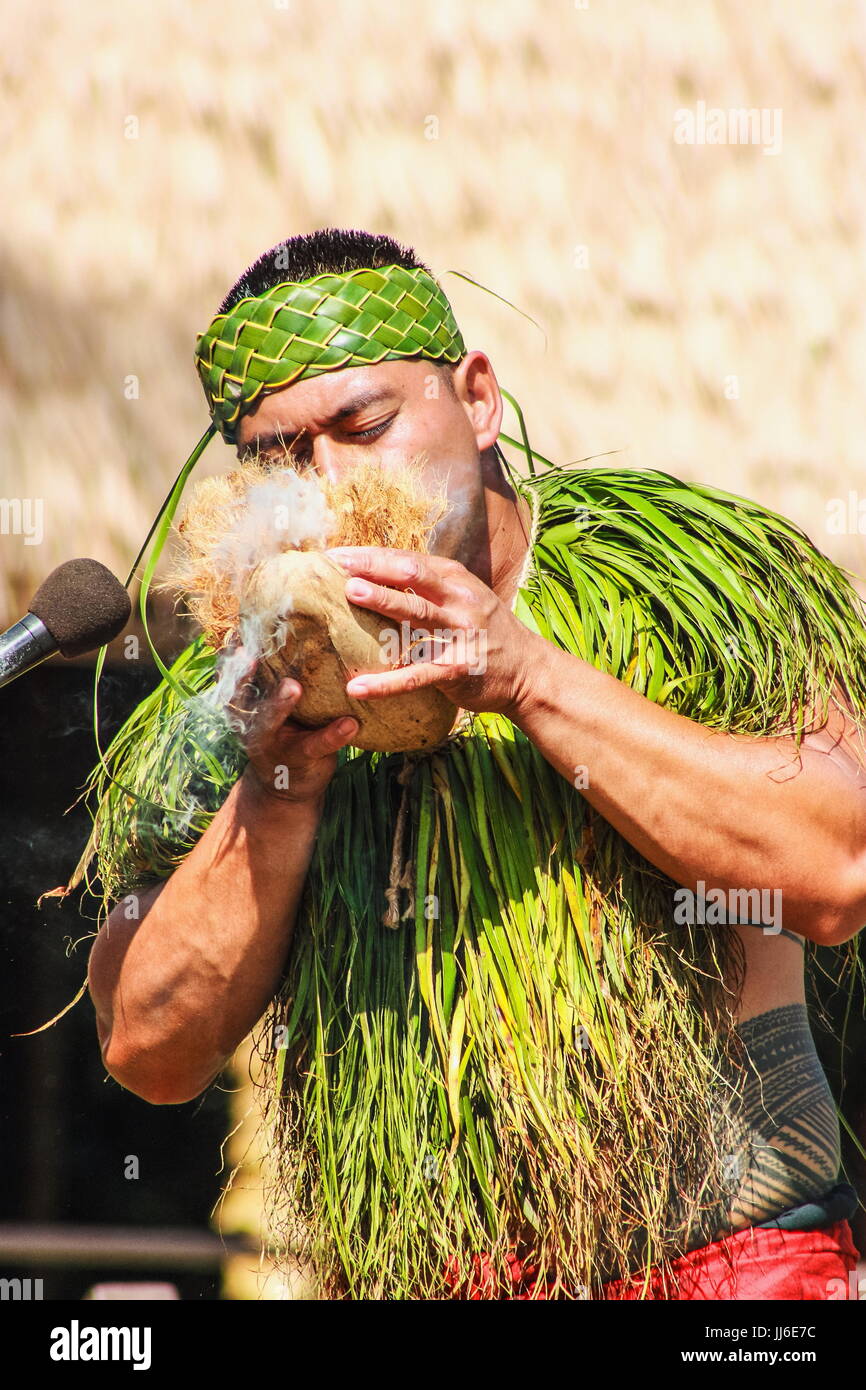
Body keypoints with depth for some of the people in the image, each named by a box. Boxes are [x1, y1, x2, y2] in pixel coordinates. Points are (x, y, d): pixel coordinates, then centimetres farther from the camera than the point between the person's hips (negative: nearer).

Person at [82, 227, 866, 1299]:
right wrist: (278, 791, -10)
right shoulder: (250, 695, 9)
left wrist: (531, 678, -16)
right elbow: (151, 1056, 3)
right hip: (418, 1271, 2)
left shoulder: (686, 583, 0)